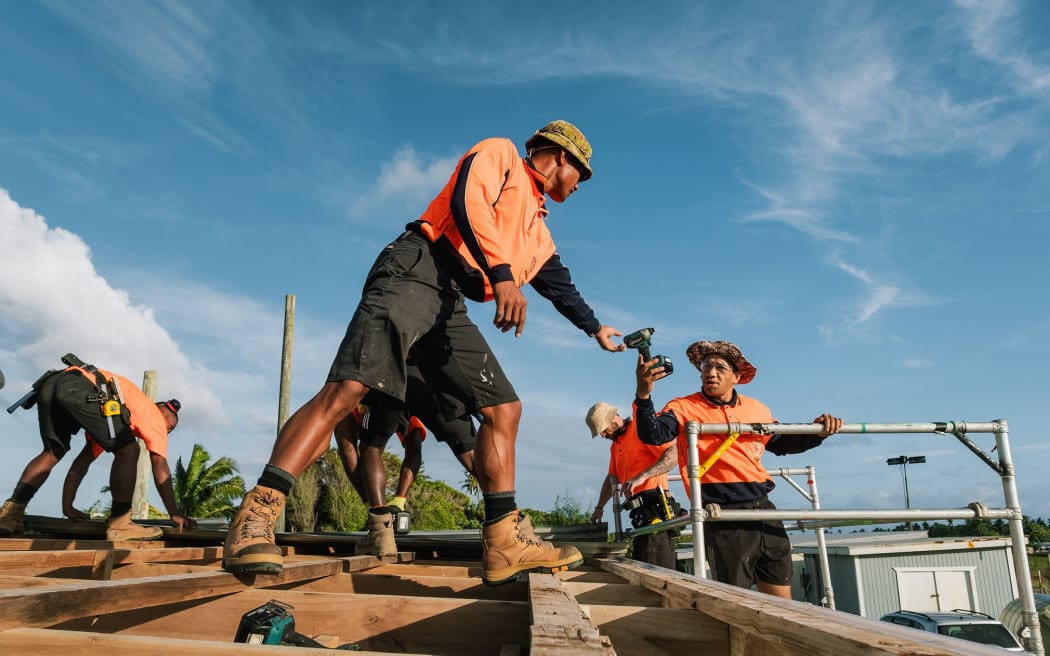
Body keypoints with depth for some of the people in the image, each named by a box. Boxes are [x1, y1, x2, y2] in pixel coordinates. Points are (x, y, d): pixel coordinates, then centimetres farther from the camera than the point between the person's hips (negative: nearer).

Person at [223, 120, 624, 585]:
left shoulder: (537, 230, 32)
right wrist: (502, 274, -21)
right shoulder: (499, 154, 11)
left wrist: (596, 329, 56)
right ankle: (254, 518, -25)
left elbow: (561, 287, 44)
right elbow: (468, 203, -9)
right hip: (416, 270, -8)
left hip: (451, 304, 9)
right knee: (348, 387, -25)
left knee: (503, 408, 1)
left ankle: (505, 543, 1)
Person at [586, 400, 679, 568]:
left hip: (655, 509, -9)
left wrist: (642, 476, -26)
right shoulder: (615, 445, 24)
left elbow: (674, 453, -17)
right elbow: (611, 478, 34)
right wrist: (599, 507, 25)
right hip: (641, 513, 9)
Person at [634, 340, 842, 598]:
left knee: (782, 604, 12)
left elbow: (782, 444, 26)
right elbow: (652, 435, -20)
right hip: (724, 520, -5)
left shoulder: (756, 409, 12)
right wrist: (644, 394, -36)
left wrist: (817, 432, 10)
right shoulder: (684, 408, -2)